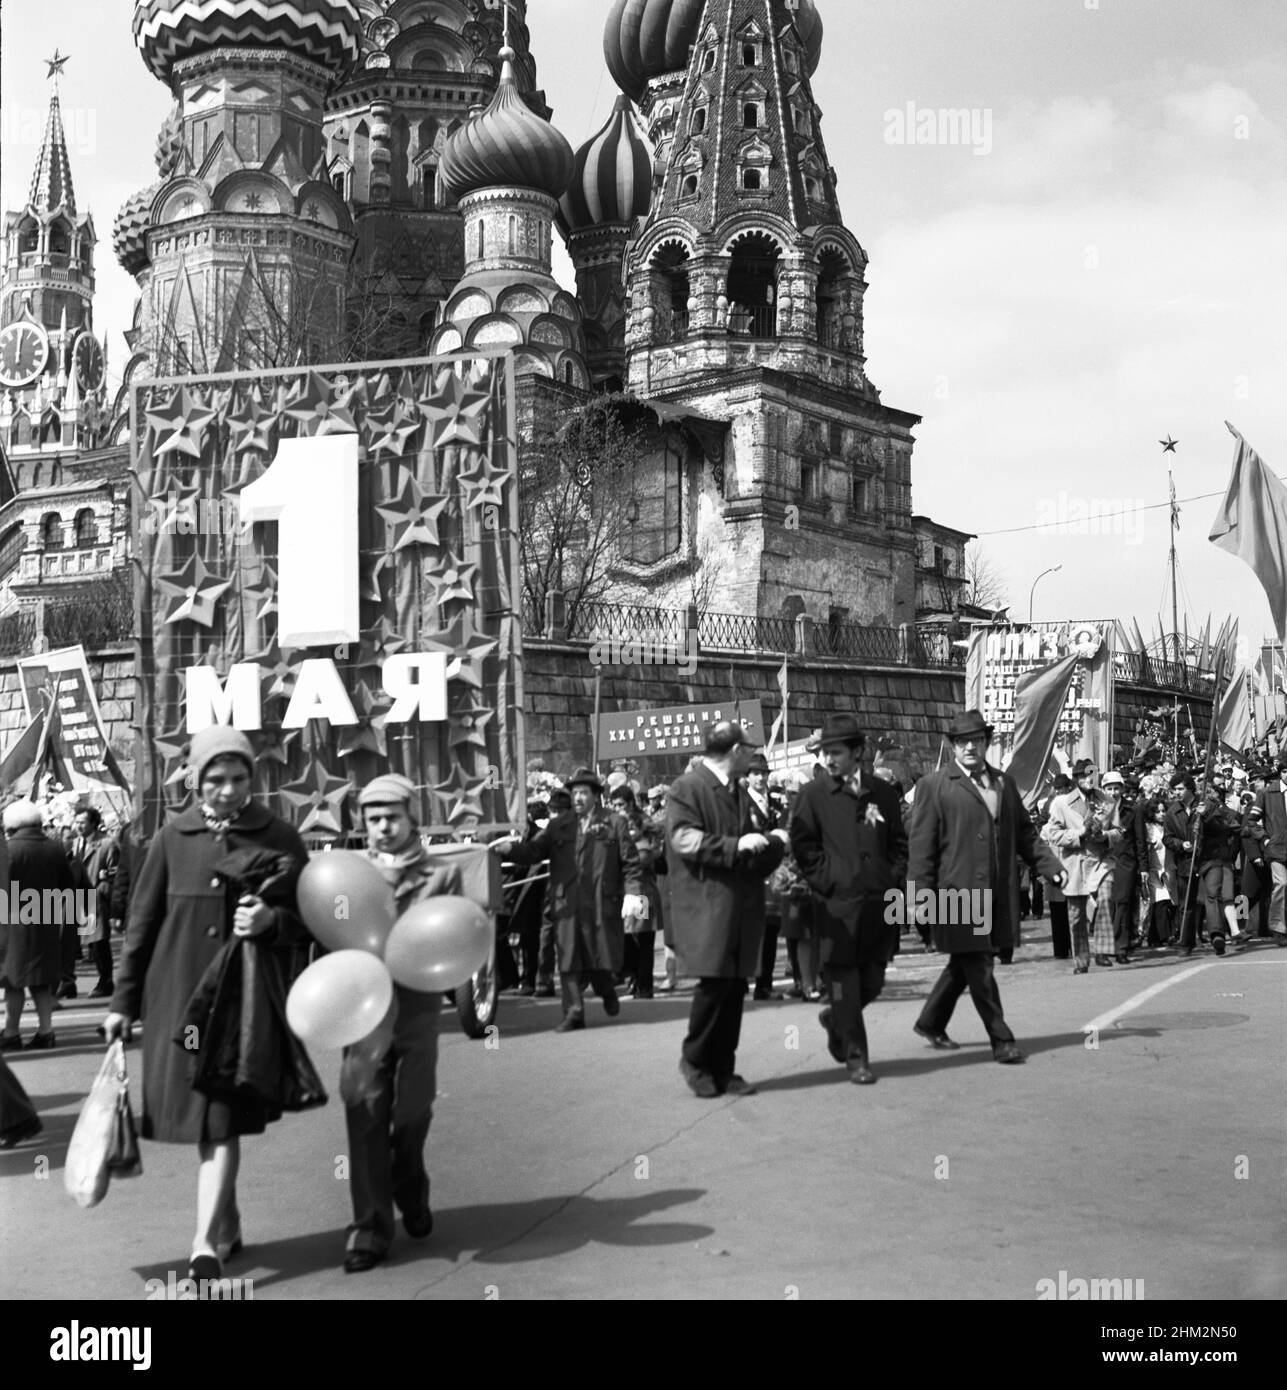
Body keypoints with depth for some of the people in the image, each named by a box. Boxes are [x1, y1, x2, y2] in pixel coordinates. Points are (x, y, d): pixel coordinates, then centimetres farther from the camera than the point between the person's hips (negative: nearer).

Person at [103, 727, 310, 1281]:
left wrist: (271, 922, -20)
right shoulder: (173, 838, 2)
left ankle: (207, 1244, -3)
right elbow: (142, 922, 7)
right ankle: (227, 1225, 29)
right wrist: (124, 1000, 7)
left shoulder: (278, 837, -2)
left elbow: (306, 918, 1)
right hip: (178, 995, 2)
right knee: (195, 1110, 10)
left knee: (221, 1119, -7)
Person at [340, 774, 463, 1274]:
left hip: (418, 1011, 0)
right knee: (365, 1115, -3)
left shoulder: (441, 875, 4)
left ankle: (410, 1194, 37)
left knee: (413, 1111, 9)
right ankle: (370, 1227, 5)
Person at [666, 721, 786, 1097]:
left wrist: (772, 841, 4)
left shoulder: (739, 792, 20)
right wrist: (736, 845, -20)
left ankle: (722, 1068, 15)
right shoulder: (688, 788, -5)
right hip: (706, 901, -7)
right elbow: (683, 840, -15)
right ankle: (694, 1058, 9)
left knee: (736, 985, 6)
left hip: (741, 904, 7)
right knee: (714, 980, -10)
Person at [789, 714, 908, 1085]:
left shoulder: (884, 793, 9)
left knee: (873, 981, 8)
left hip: (879, 901, 3)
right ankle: (856, 1058, 8)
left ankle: (834, 1019, 37)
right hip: (837, 903, -3)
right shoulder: (814, 795, 1)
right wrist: (825, 881, -8)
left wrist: (895, 881, 3)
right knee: (844, 980, -2)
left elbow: (899, 843, 14)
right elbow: (803, 845, 0)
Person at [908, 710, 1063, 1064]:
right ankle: (1001, 1040, 4)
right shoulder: (934, 786, -3)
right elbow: (921, 846, -6)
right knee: (978, 968, -4)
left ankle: (931, 1023, 30)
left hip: (998, 896, 6)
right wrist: (922, 896, -12)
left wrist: (1051, 866, 4)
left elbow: (1024, 833, 18)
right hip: (958, 892, -6)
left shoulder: (1004, 782, 14)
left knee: (965, 964, 14)